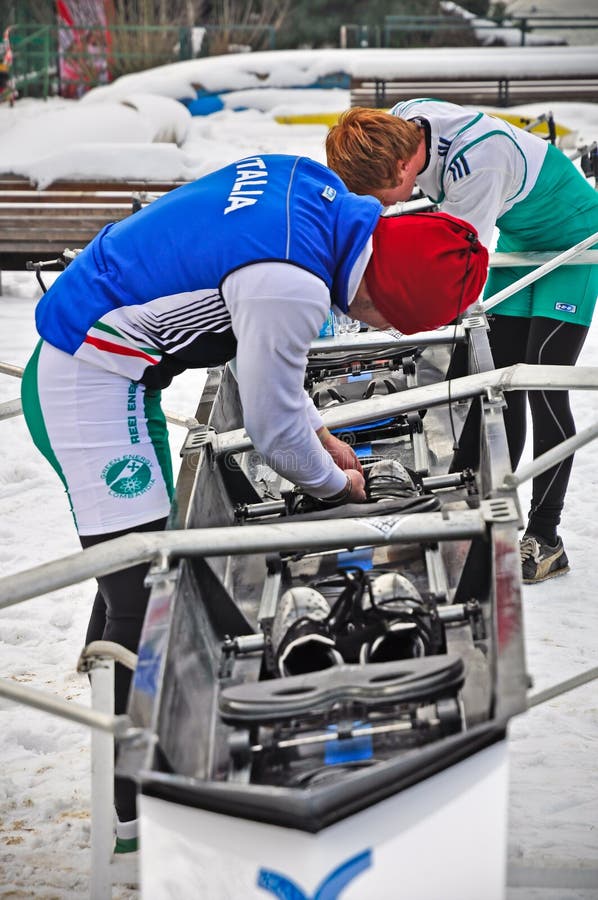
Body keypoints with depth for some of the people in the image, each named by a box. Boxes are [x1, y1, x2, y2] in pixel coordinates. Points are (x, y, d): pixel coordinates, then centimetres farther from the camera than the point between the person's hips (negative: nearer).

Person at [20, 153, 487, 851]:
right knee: (139, 598, -8)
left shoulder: (318, 191, 0)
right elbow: (271, 428, -15)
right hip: (87, 392, -11)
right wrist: (335, 483, 5)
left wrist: (316, 431, 18)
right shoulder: (291, 285, -29)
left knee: (139, 579, 17)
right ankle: (131, 814, 1)